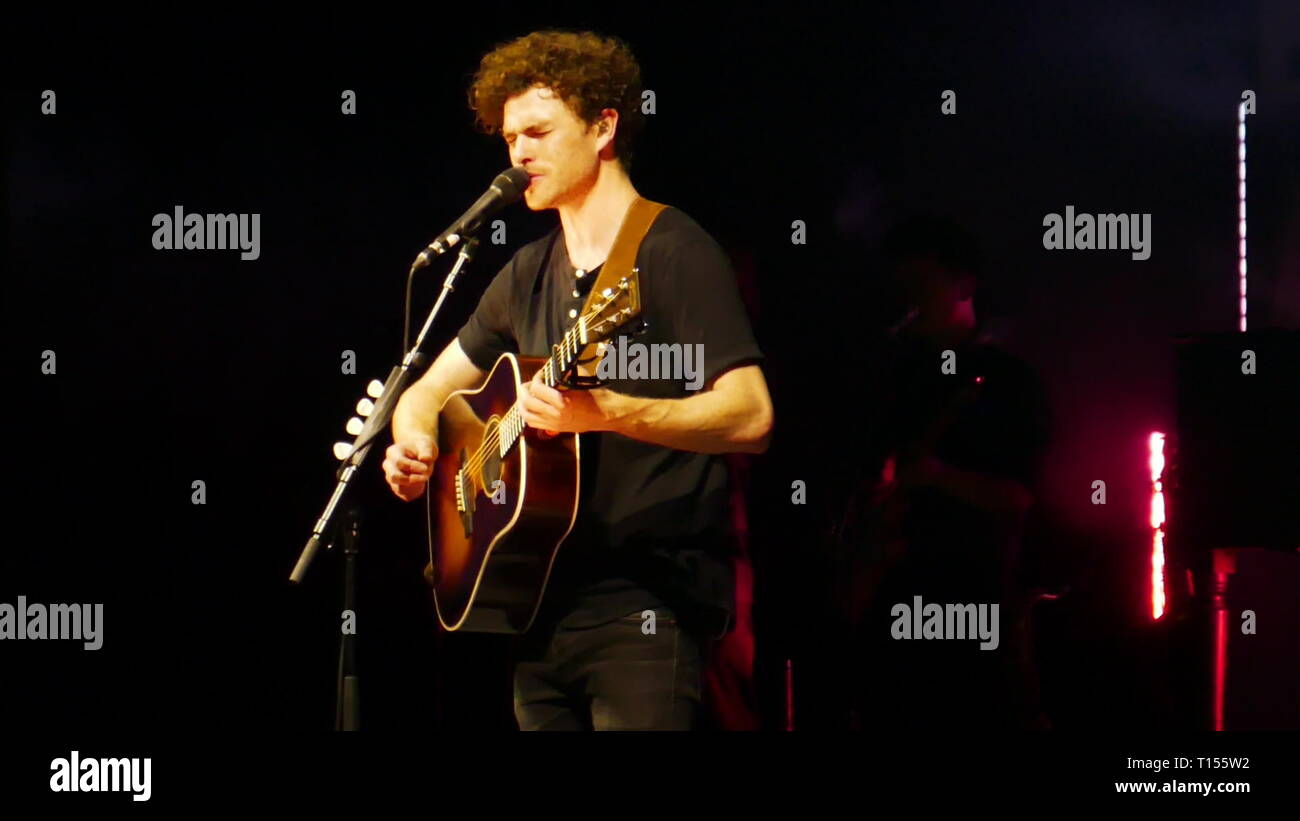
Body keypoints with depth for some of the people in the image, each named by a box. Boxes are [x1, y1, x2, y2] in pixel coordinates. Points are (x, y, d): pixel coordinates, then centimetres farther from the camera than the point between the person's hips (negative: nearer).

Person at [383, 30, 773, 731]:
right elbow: (429, 391, 24)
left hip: (646, 603, -7)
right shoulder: (529, 275, 16)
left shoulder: (673, 252, -7)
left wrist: (607, 412, -30)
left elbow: (750, 417, -18)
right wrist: (414, 443, 0)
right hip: (541, 604, 7)